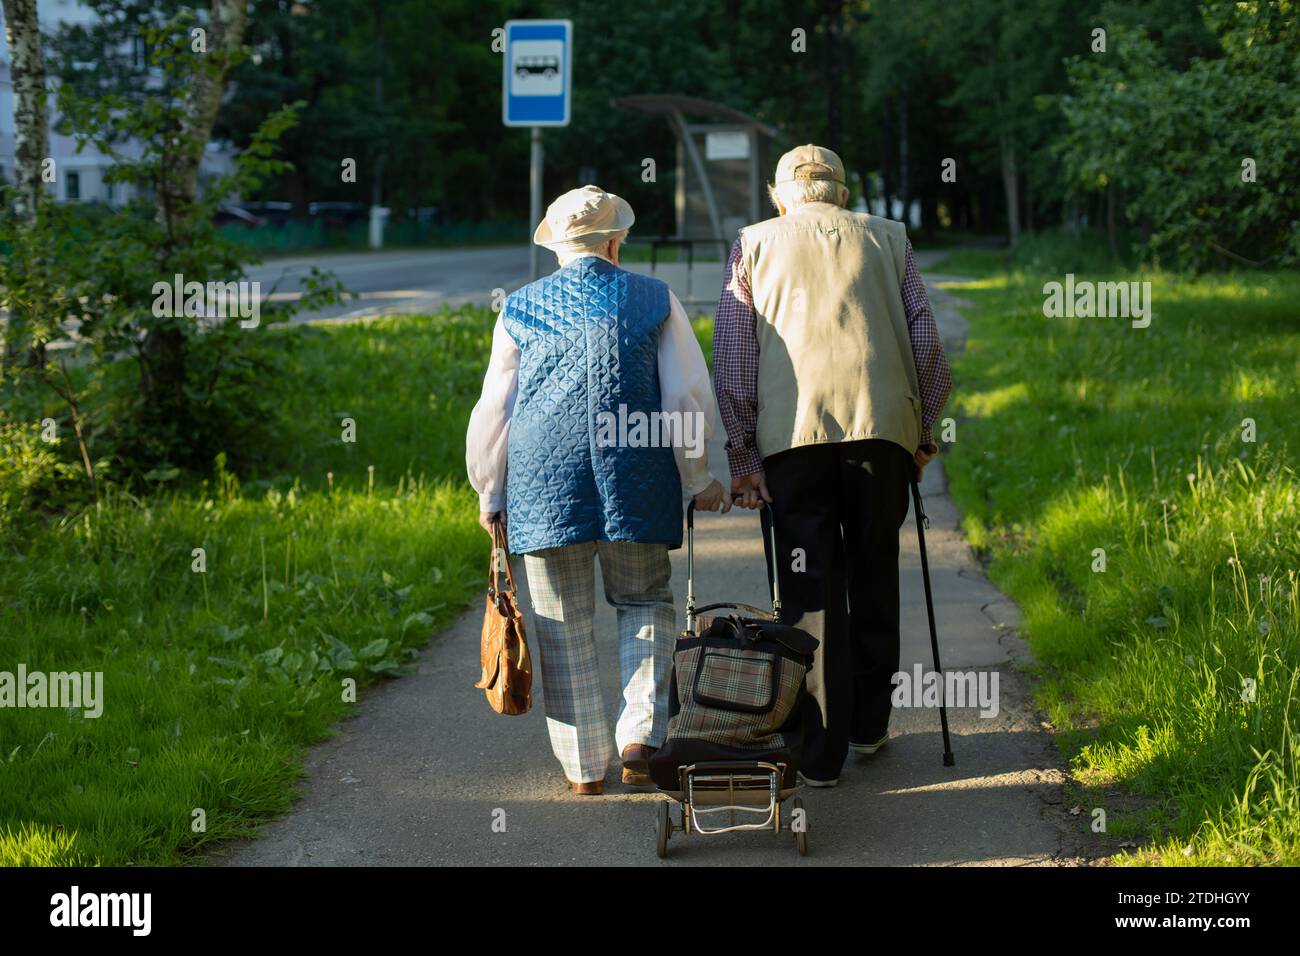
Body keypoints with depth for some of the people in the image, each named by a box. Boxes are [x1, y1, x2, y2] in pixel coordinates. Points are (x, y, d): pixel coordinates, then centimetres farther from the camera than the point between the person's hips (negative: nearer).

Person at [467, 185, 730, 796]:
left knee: (565, 625, 8)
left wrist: (490, 494, 19)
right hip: (636, 479, 0)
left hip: (543, 481, 0)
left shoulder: (521, 308, 7)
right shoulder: (655, 300, 5)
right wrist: (697, 478, 15)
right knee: (645, 603, 16)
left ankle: (584, 767, 12)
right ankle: (639, 741, 1)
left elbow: (495, 408, 9)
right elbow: (689, 394, 4)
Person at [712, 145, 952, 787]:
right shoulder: (888, 238, 18)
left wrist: (741, 456, 10)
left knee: (811, 590, 3)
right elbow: (927, 340, 12)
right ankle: (868, 723, 26)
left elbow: (731, 360, 8)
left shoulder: (753, 245, 15)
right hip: (883, 422, 1)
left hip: (793, 430, -1)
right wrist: (924, 433, 21)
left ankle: (819, 751, 5)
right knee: (873, 577, 15)